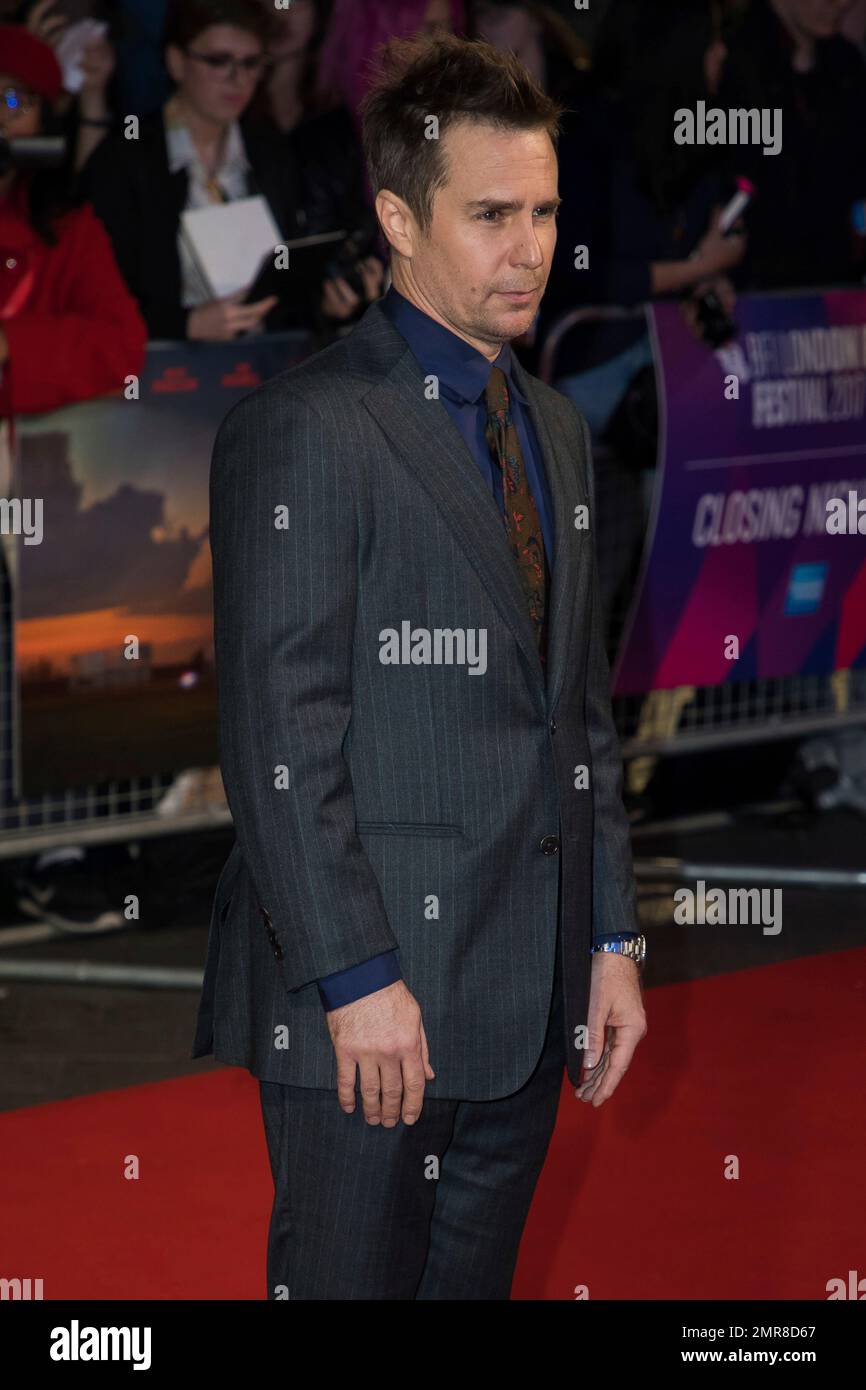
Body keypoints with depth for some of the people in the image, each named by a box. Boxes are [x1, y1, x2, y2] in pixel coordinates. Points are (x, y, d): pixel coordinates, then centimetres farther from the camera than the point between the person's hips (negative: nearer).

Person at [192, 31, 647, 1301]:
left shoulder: (555, 429, 16)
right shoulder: (303, 431, -9)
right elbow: (280, 737, -14)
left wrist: (612, 938, 13)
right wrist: (356, 978, -18)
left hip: (529, 1003, 7)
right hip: (367, 1000, -7)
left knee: (474, 1284, 12)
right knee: (351, 1283, -3)